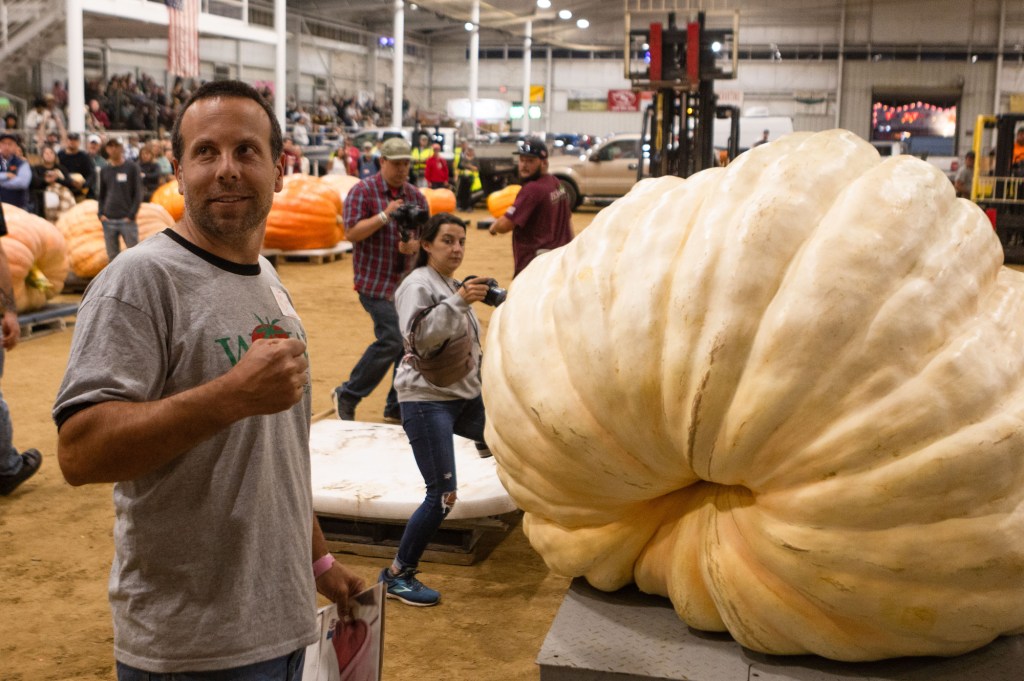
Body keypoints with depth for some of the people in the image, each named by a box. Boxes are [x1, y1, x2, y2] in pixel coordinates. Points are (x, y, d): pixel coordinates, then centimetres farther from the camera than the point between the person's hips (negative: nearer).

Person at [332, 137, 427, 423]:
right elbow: (351, 233, -14)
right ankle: (346, 395, 3)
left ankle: (396, 409, 15)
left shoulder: (416, 196, 11)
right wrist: (385, 215, -20)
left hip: (406, 281, 6)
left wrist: (414, 245, -10)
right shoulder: (363, 191, -5)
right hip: (375, 281, -6)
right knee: (391, 340, -15)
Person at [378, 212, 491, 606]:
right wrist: (458, 301, -33)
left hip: (464, 397, 9)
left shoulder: (453, 286, 15)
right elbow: (418, 337, -27)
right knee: (443, 495, -13)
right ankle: (397, 575, 0)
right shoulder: (418, 285, -11)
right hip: (427, 400, -9)